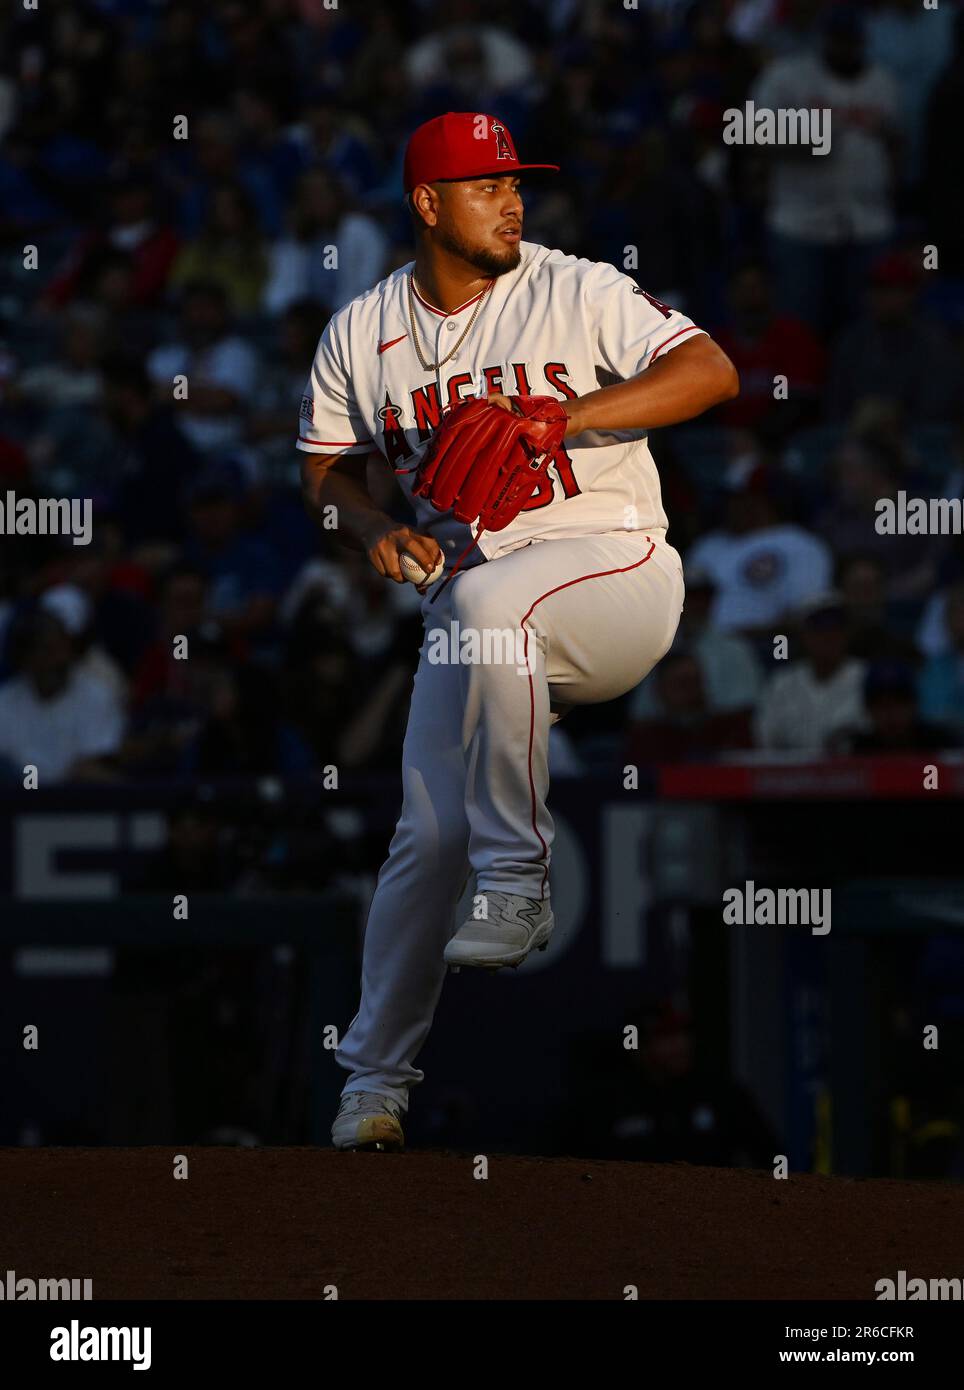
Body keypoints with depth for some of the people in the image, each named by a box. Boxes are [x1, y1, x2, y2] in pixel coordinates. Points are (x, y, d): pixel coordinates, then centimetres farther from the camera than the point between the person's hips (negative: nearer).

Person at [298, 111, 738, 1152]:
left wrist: (560, 416, -24)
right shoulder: (360, 335, 7)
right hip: (466, 596, 4)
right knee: (427, 833, -8)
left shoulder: (573, 293, -5)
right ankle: (375, 1078, 5)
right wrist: (375, 529, -4)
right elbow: (327, 470, 19)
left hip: (616, 571, -4)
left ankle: (517, 885, -29)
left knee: (491, 604, -38)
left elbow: (711, 372, -14)